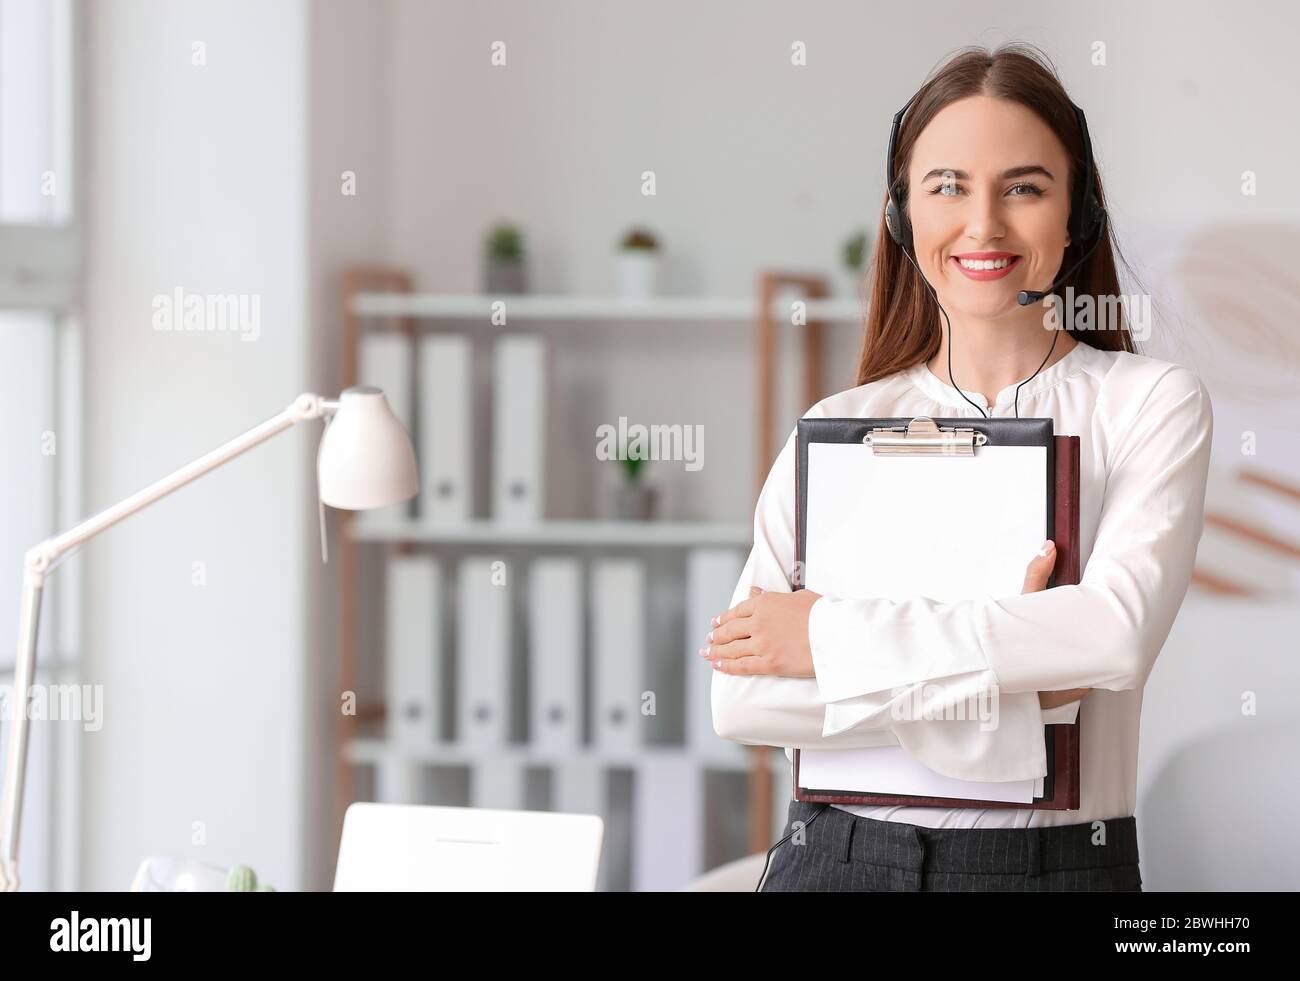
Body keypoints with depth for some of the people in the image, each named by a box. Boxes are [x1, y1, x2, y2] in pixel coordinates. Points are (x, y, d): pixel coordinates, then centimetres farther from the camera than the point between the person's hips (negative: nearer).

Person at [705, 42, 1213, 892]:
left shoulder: (1153, 404, -1)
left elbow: (1116, 631, -18)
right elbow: (741, 694, -8)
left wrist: (830, 635, -14)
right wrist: (999, 683, -18)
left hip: (1056, 858, -1)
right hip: (840, 853, 1)